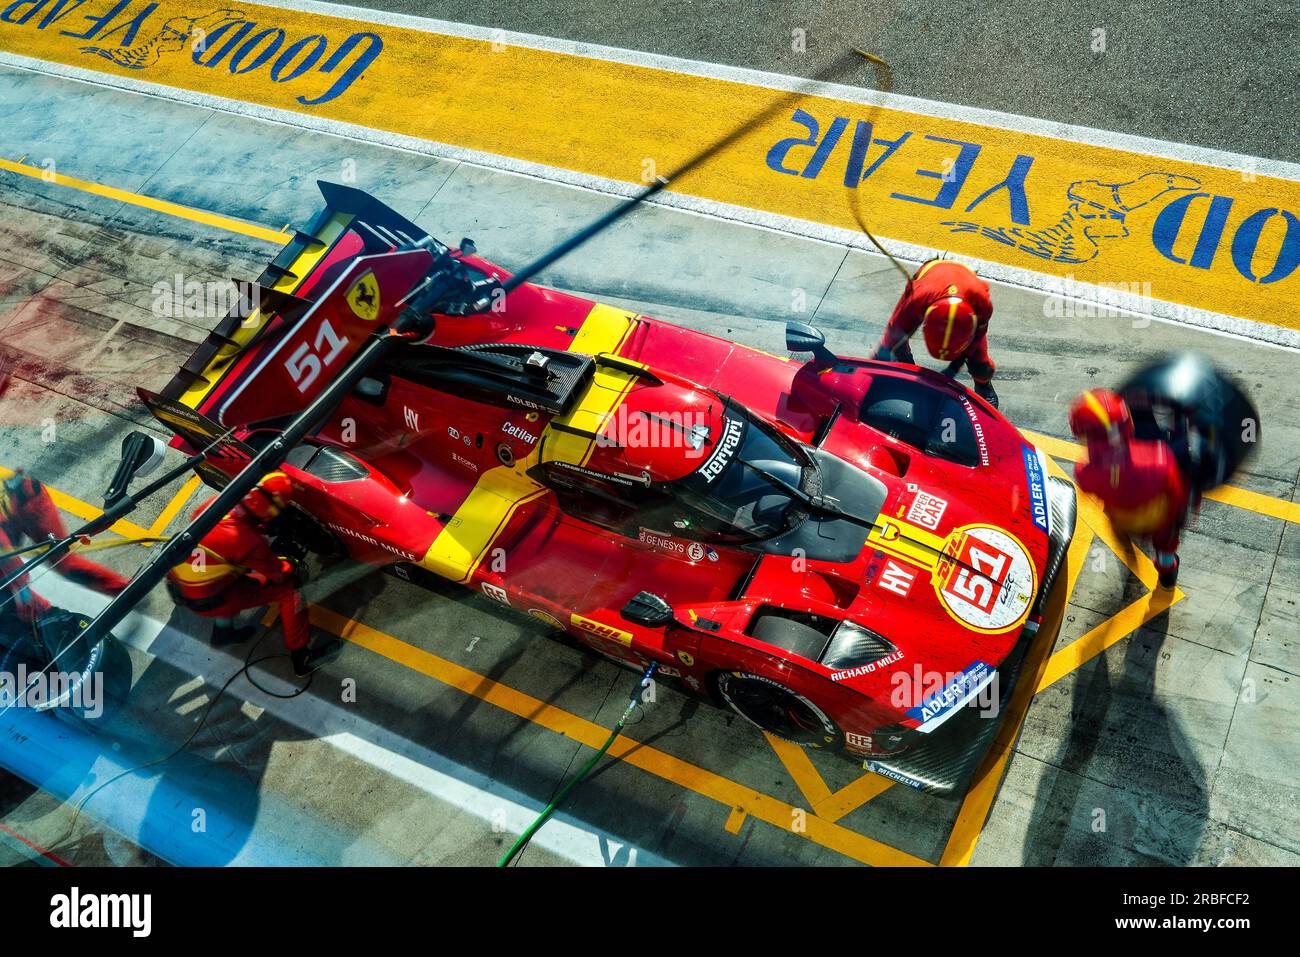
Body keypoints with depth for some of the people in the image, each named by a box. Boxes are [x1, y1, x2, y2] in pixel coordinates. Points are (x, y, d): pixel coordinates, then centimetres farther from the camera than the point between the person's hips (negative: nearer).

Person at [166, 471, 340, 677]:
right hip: (204, 602, -7)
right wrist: (292, 567, 14)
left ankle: (222, 630, 35)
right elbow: (279, 573, -8)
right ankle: (302, 658, 8)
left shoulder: (215, 503, -11)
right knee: (288, 588, -2)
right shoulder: (249, 542, -26)